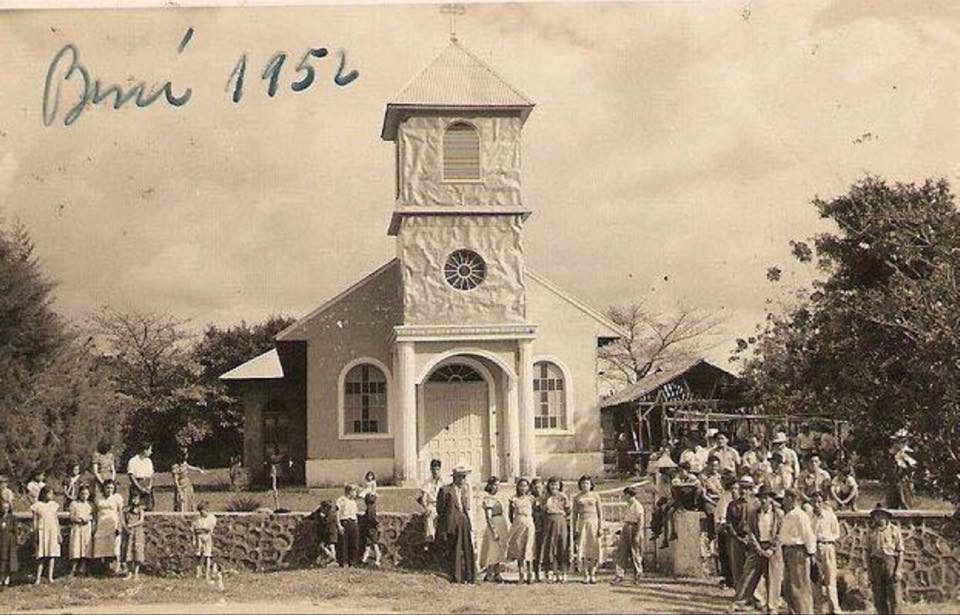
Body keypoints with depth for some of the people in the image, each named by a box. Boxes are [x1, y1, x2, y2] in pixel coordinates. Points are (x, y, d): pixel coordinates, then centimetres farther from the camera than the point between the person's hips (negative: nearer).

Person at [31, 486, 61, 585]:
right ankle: (38, 578, -3)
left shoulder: (54, 504, 9)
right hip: (42, 531, -3)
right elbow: (35, 521, 0)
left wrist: (59, 533, 8)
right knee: (42, 555, -5)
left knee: (52, 554, 1)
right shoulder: (37, 505, -1)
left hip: (53, 532, 3)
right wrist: (35, 534, -4)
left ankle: (50, 576, 6)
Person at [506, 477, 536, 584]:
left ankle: (530, 575, -4)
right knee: (519, 551, 1)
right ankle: (521, 576, 6)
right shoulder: (514, 499, 4)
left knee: (528, 551, -8)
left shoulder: (531, 499, 3)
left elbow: (534, 512, 11)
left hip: (529, 526, -1)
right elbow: (511, 514, 12)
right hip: (517, 525, 1)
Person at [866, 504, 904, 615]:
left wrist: (898, 570, -11)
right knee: (879, 599, 4)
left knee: (895, 597, -5)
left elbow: (900, 552, -2)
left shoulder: (894, 530, 1)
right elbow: (868, 553, 10)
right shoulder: (871, 533, 10)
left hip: (891, 564, -3)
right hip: (876, 565, 3)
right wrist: (869, 572, 4)